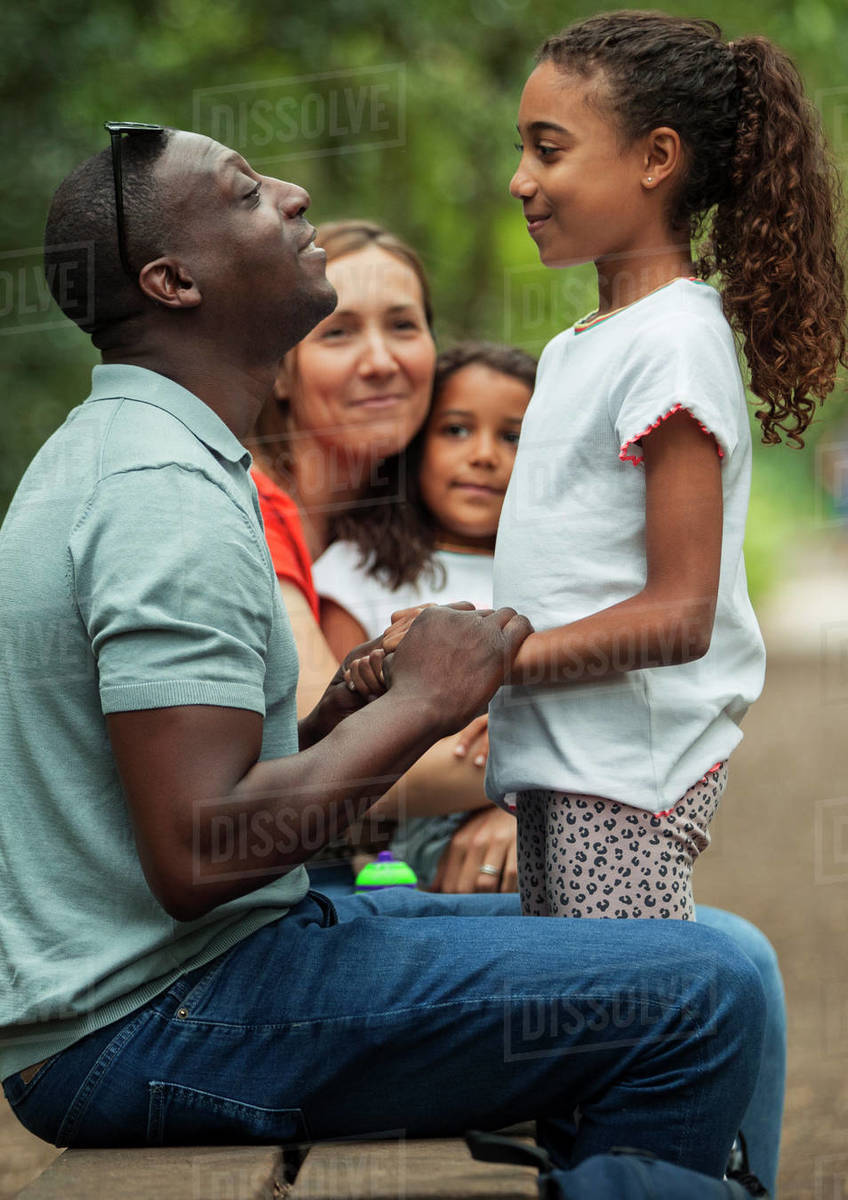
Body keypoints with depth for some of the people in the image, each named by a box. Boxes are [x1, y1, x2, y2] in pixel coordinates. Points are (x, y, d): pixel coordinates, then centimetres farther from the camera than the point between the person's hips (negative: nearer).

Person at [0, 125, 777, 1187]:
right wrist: (415, 708, -15)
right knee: (699, 998, -16)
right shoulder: (172, 497, -19)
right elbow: (197, 855, -27)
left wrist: (337, 719, 6)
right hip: (145, 1024, -11)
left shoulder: (106, 453, 15)